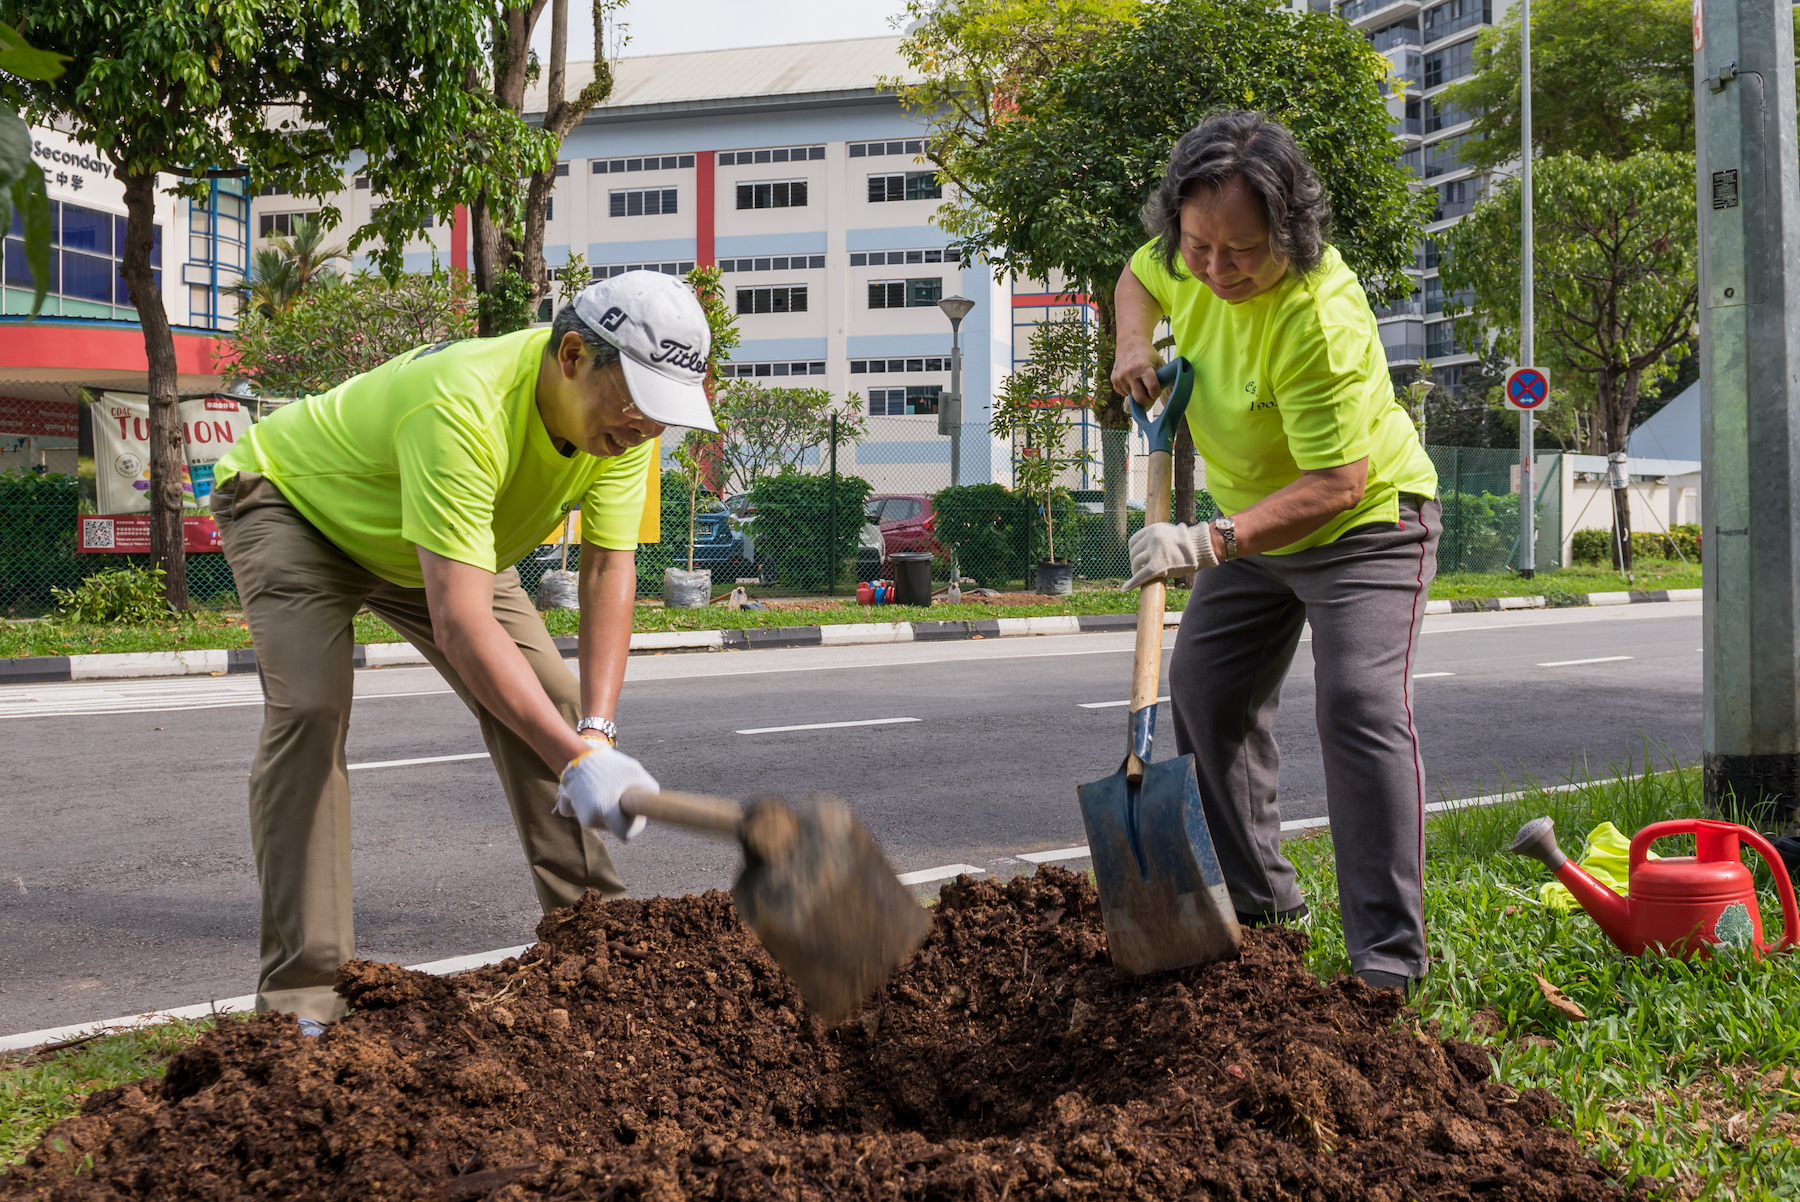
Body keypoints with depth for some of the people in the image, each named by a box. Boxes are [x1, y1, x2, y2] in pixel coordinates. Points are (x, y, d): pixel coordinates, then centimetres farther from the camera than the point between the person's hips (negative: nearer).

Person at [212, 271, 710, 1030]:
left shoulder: (620, 415, -22)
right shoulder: (465, 408, -44)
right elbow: (461, 625, -48)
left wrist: (596, 731, -29)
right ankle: (301, 994, -21)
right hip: (292, 504, -7)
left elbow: (609, 574, -18)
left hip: (435, 538, 7)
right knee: (310, 708, -25)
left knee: (544, 702, -3)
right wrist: (577, 759, -52)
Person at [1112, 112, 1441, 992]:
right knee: (1204, 690, 12)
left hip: (1365, 522, -8)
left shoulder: (1320, 318, -36)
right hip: (1255, 523, 8)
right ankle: (1257, 900, 26)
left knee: (1359, 708, -22)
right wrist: (1134, 344, -9)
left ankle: (1388, 958, -19)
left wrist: (1208, 543, -41)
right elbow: (1139, 276, 12)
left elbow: (1337, 484, -35)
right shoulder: (1192, 258, -14)